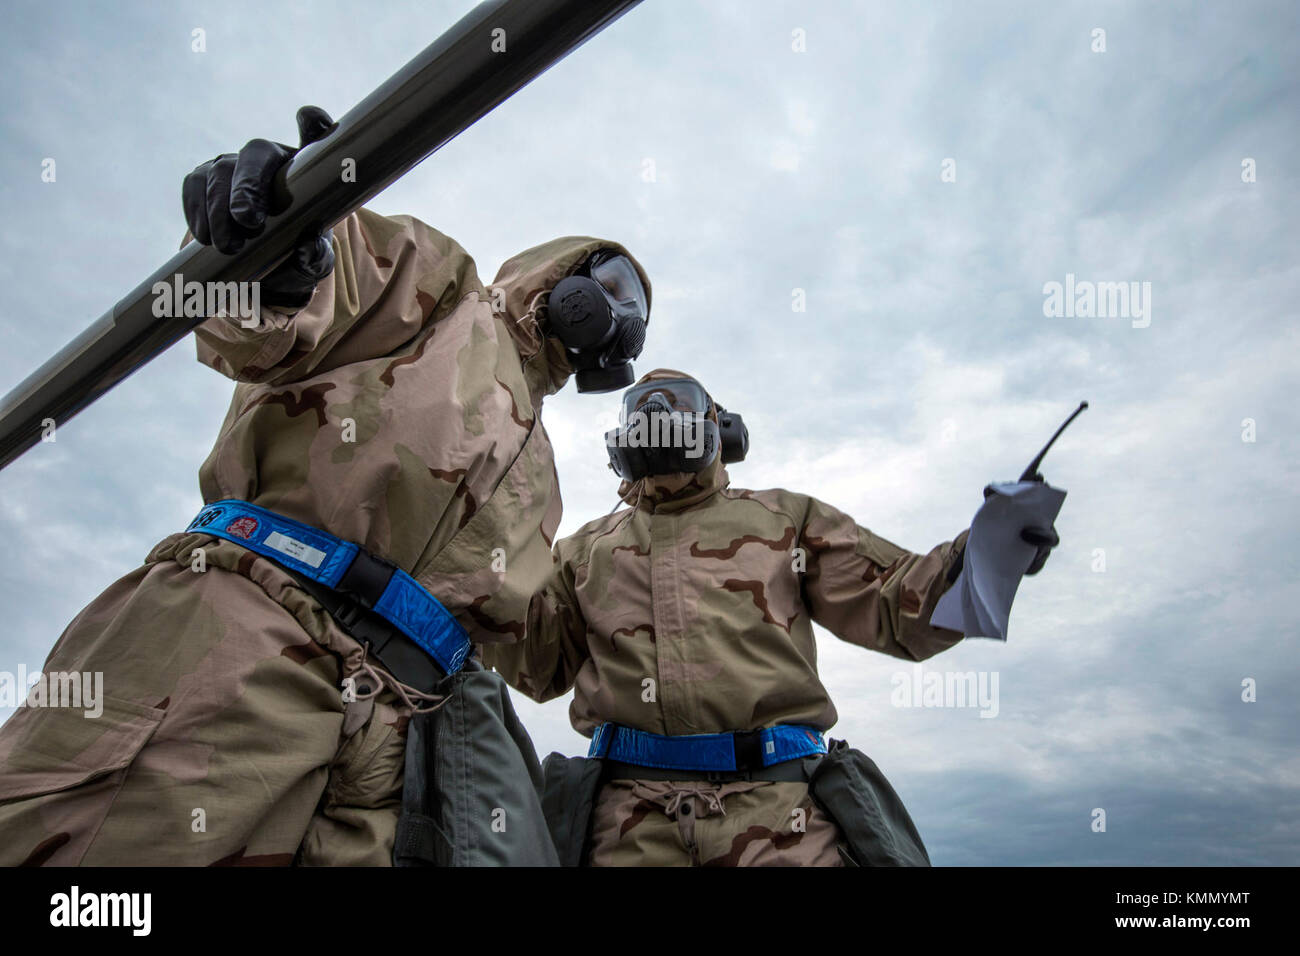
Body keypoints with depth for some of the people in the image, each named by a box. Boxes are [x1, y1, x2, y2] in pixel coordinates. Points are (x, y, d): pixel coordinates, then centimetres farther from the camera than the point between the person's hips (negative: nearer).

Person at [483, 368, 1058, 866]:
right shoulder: (589, 548, 24)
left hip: (778, 803, 0)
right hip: (633, 815, 1)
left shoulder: (784, 518, 19)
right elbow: (538, 663, 21)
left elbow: (892, 609, 13)